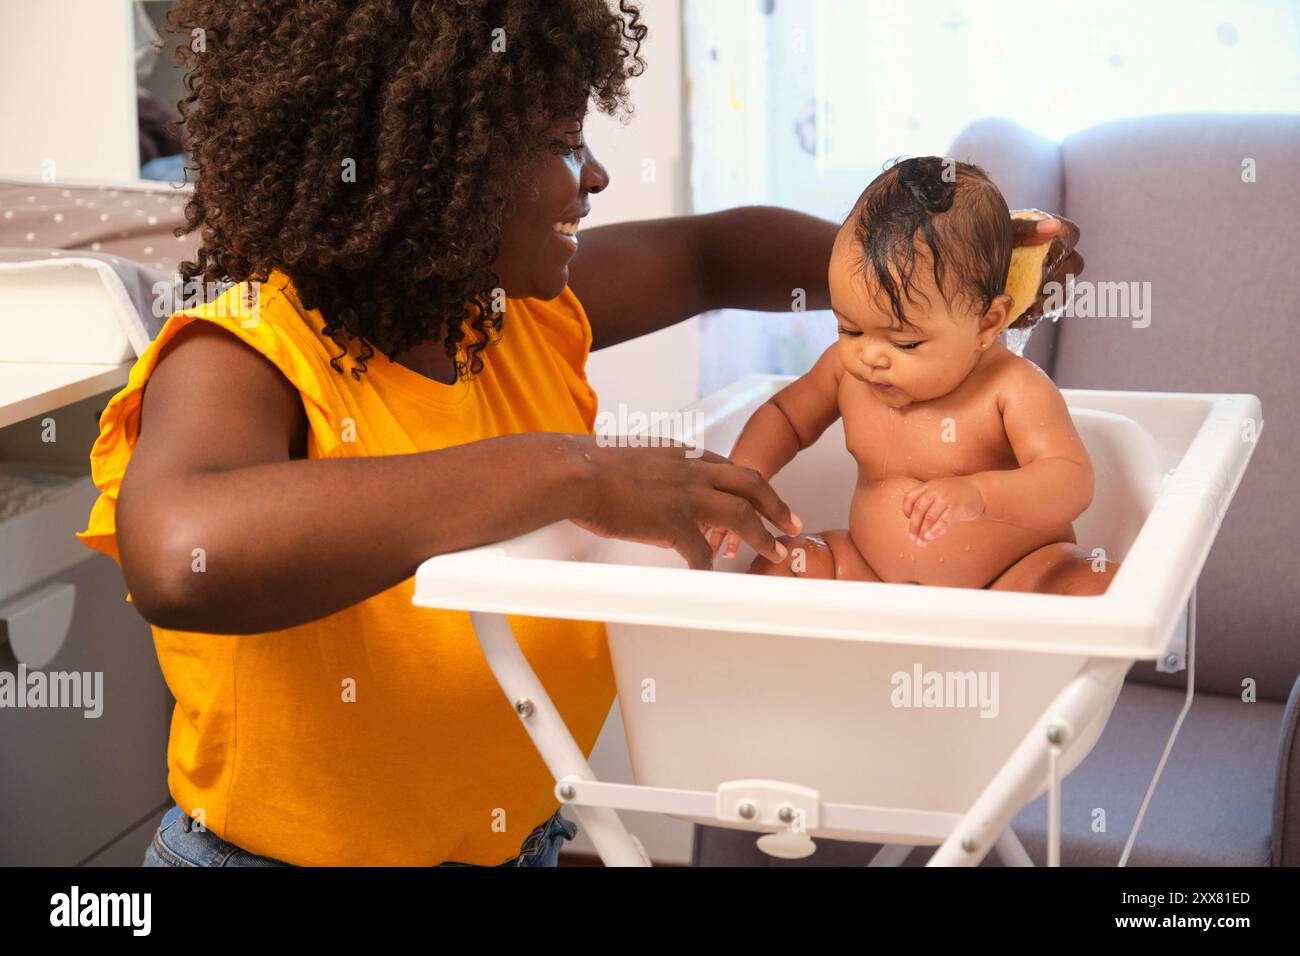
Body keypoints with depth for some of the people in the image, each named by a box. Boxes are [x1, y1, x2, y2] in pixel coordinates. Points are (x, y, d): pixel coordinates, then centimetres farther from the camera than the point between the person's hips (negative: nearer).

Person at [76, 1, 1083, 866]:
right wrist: (568, 473, -41)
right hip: (282, 847, -5)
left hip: (518, 839, 5)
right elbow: (182, 554, -44)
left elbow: (713, 255, 18)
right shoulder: (238, 361, -21)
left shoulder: (523, 308, 0)